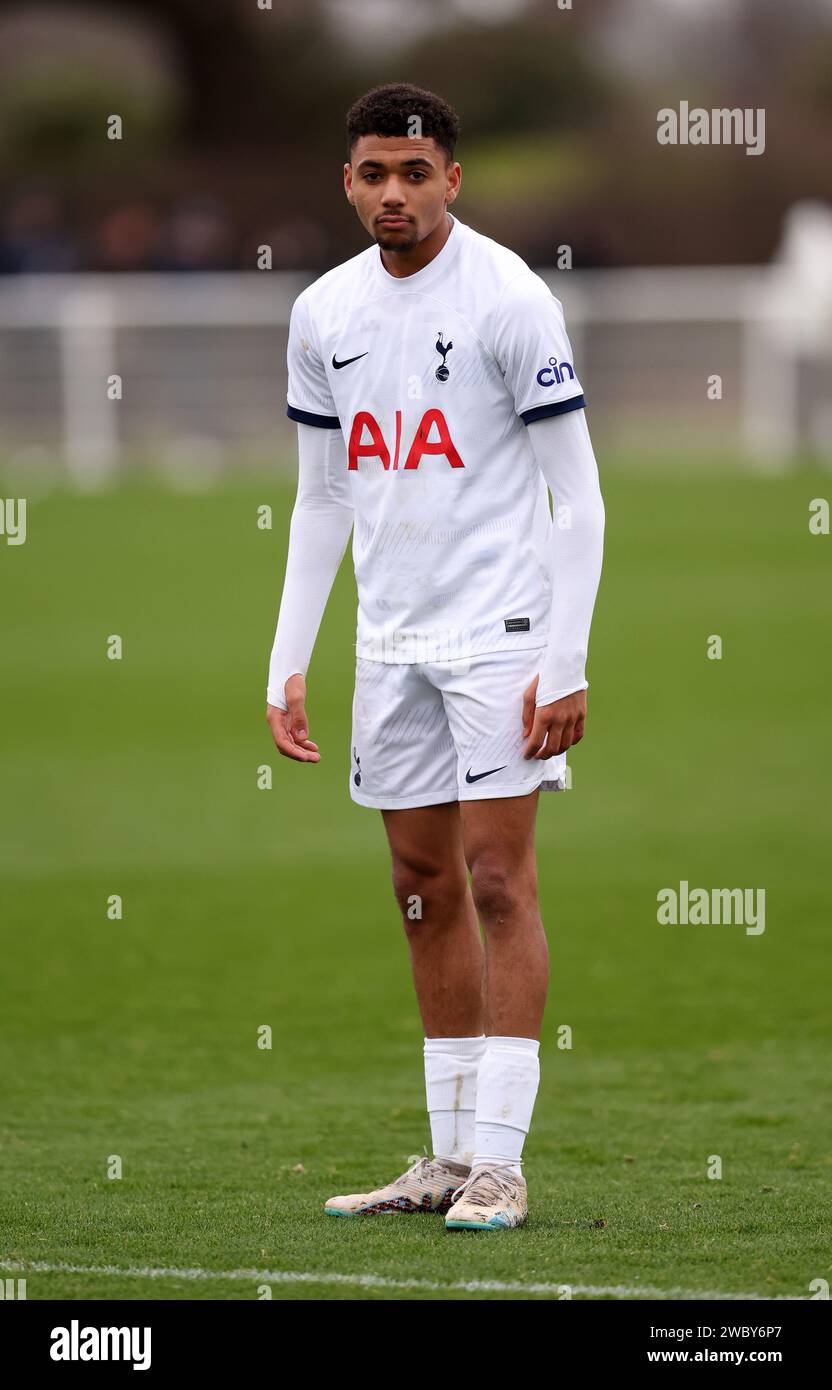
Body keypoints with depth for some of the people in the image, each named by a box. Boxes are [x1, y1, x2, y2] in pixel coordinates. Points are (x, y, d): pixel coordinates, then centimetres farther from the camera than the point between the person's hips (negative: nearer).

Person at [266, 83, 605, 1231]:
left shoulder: (508, 298, -9)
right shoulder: (325, 313, 8)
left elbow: (577, 495, -9)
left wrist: (568, 664, -15)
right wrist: (288, 664, 10)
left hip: (497, 631, -6)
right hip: (391, 639, 6)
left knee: (498, 884, -8)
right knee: (426, 890, 8)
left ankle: (499, 1164, -7)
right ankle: (451, 1157, 14)